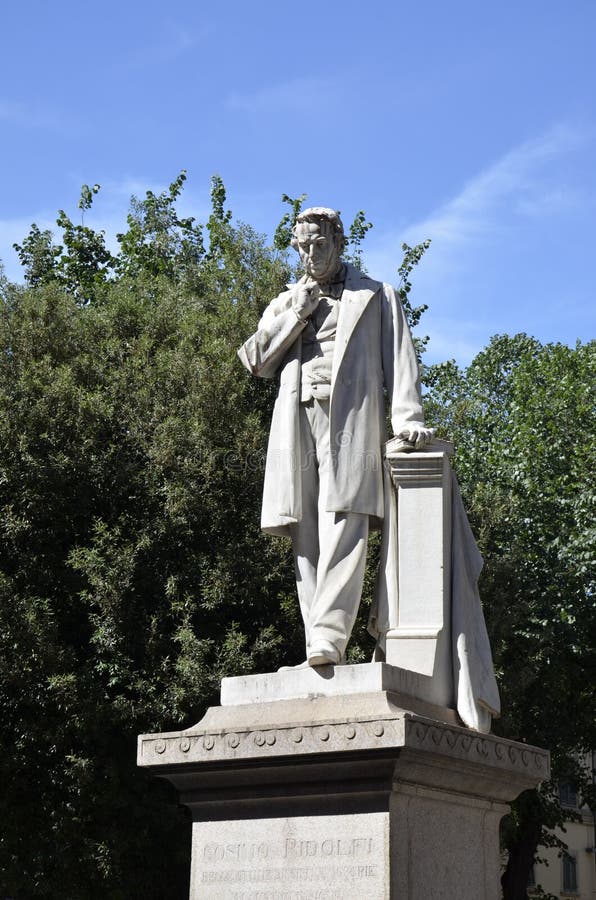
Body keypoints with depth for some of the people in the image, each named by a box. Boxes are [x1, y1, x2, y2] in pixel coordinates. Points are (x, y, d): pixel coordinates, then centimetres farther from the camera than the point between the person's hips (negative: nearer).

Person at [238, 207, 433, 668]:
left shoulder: (376, 296, 19)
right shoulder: (285, 304, 28)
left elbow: (400, 360, 9)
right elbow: (257, 359, 15)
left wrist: (408, 419, -7)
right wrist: (298, 312, 6)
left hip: (350, 418, -3)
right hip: (298, 422, 3)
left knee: (343, 529, -20)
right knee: (306, 540, -6)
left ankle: (330, 637, -30)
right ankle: (320, 651, -10)